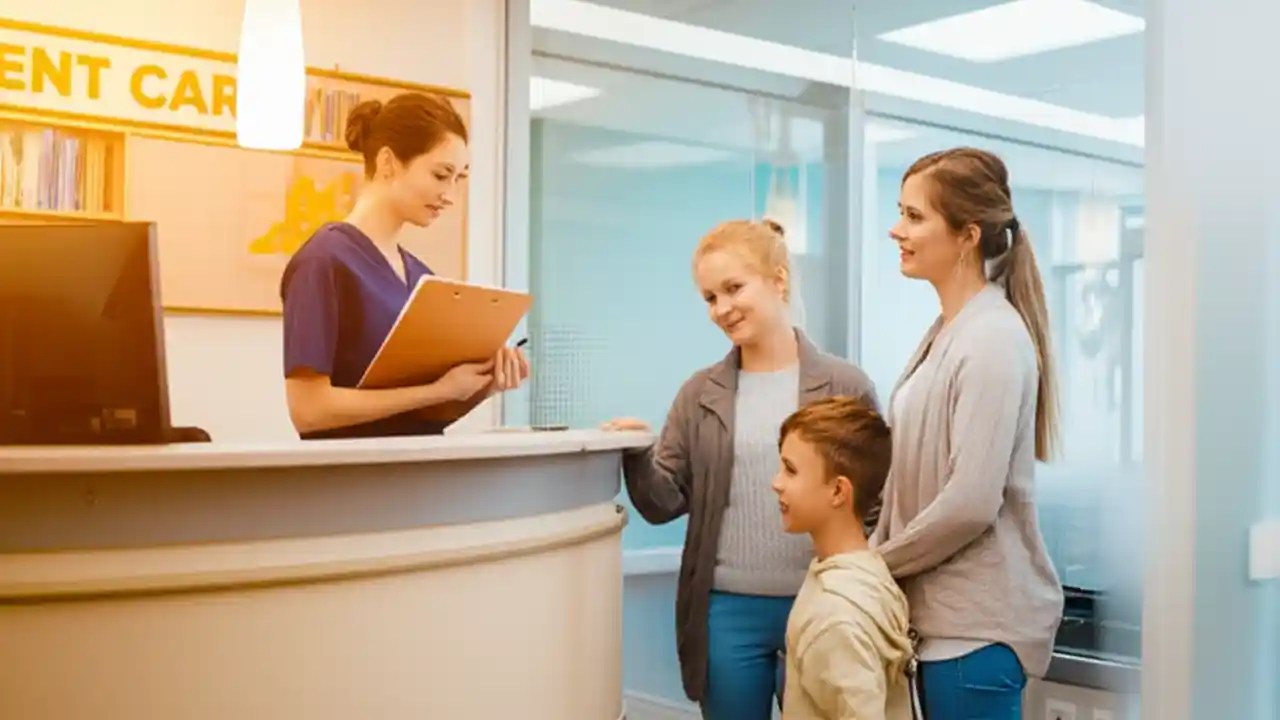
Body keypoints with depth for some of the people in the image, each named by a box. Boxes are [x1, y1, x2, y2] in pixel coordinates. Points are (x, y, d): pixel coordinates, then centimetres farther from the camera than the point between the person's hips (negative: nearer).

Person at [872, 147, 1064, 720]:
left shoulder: (993, 339, -16)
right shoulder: (946, 332, 12)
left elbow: (970, 501, -22)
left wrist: (875, 563, -10)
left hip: (979, 624, -8)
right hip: (945, 614, 8)